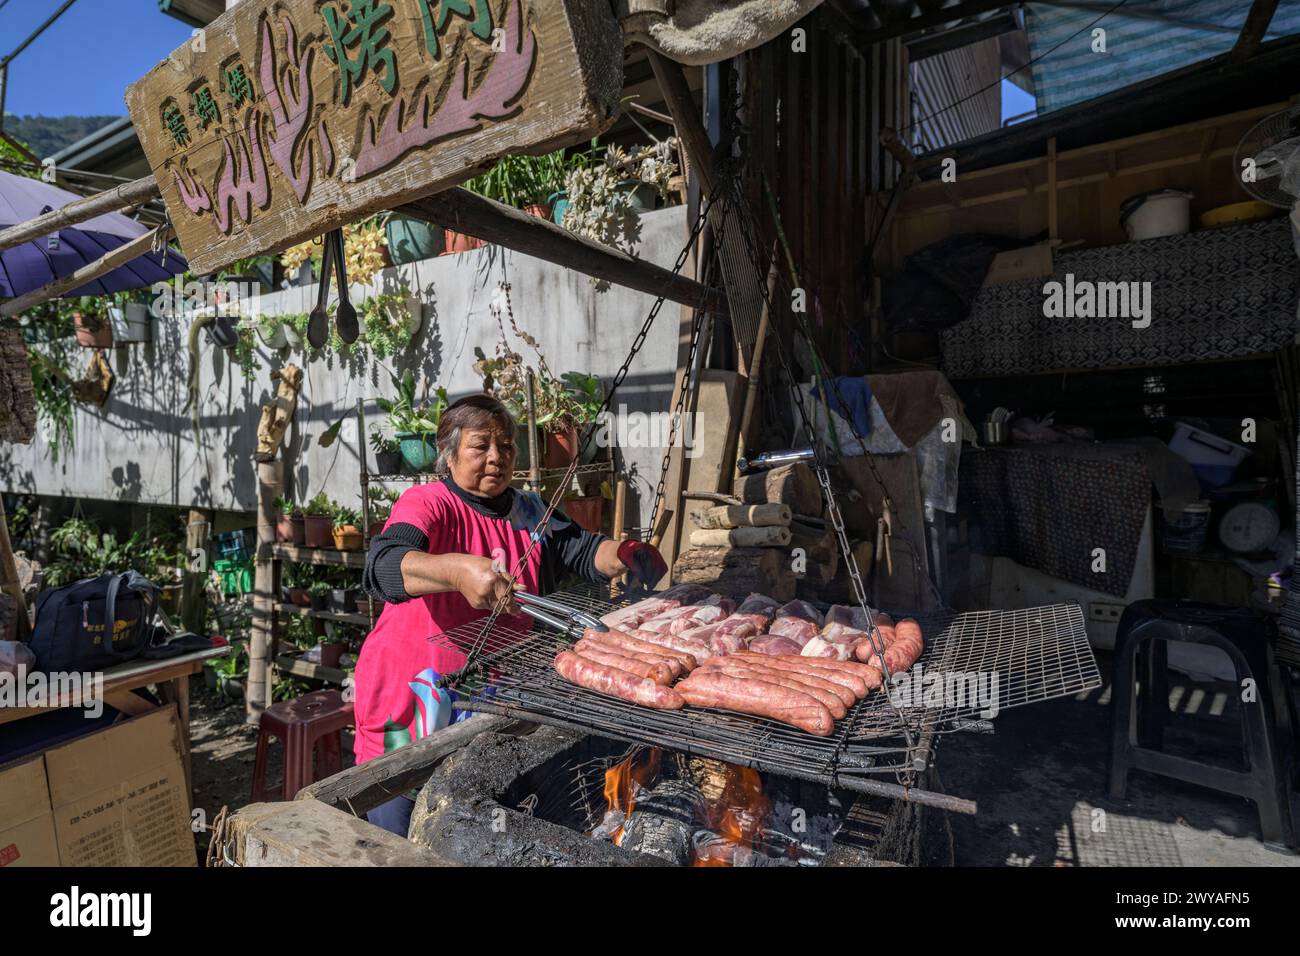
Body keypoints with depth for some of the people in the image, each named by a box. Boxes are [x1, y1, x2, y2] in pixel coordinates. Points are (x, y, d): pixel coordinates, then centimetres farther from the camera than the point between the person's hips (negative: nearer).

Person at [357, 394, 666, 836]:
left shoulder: (530, 512, 7)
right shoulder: (427, 502, -12)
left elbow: (584, 551, -2)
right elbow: (383, 566, -29)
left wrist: (625, 555, -24)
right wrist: (459, 571, -48)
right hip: (410, 706, -5)